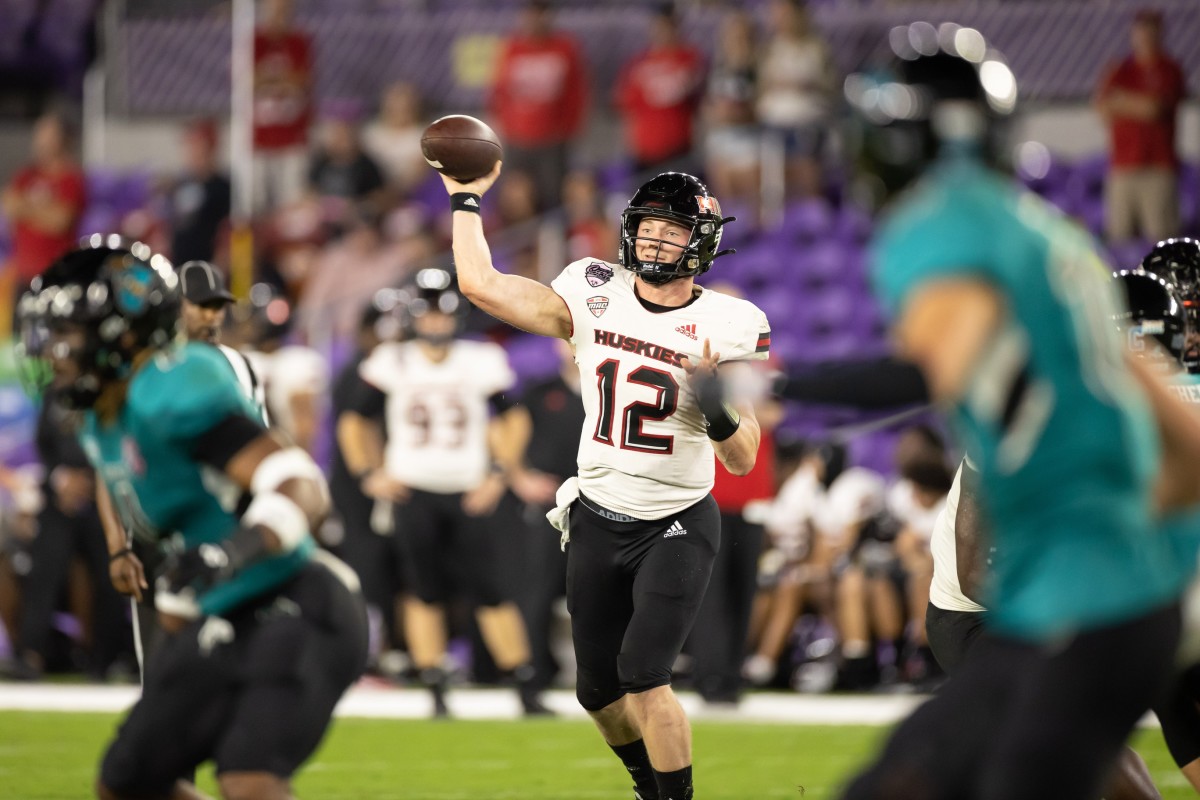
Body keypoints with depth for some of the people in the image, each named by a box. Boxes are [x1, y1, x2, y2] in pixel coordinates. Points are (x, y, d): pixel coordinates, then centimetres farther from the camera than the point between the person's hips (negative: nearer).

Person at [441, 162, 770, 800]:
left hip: (676, 528, -4)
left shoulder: (728, 327, -10)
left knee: (643, 673, -20)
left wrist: (718, 408, -29)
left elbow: (742, 460, -9)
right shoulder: (593, 297, -4)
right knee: (598, 689, 11)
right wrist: (465, 199, -1)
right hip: (598, 524, 4)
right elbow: (481, 285, -7)